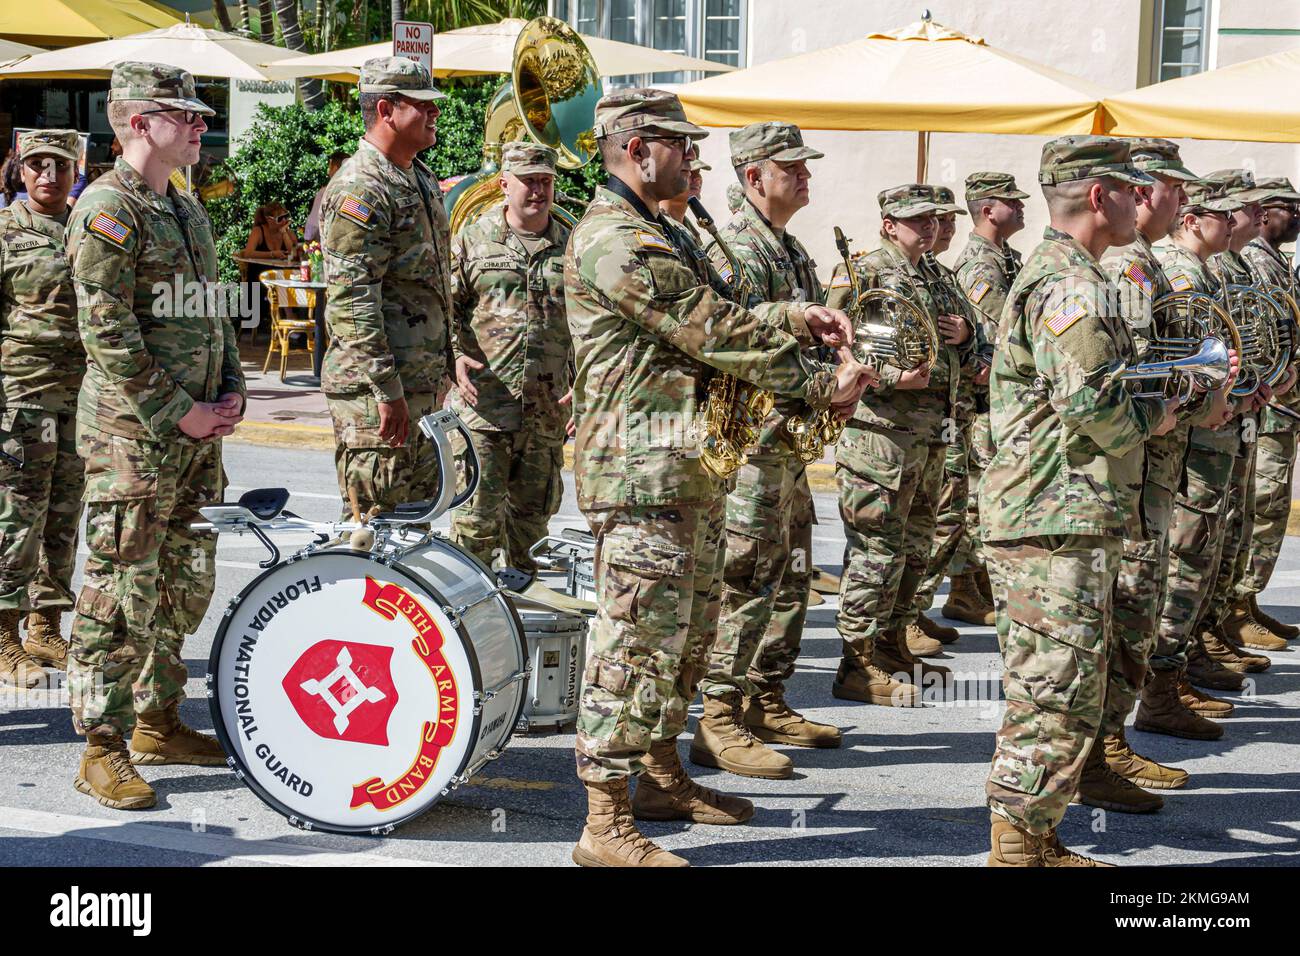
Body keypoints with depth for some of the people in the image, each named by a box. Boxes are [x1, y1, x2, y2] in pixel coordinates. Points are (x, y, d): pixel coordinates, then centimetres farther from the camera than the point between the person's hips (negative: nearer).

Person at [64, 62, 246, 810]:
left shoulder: (188, 211, 17)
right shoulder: (108, 210, -11)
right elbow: (108, 333, -17)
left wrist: (230, 393, 8)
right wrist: (178, 413, -16)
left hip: (199, 429, 9)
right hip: (132, 434, -9)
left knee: (187, 584, 14)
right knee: (121, 590, -5)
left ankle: (158, 722, 26)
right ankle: (103, 750, 1)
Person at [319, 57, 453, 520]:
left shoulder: (422, 181, 16)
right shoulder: (360, 190, -15)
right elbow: (350, 300, -21)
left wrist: (440, 369, 24)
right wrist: (386, 390, -23)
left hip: (422, 384, 10)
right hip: (375, 391, -10)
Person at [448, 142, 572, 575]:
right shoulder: (473, 239, 5)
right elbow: (445, 307, 5)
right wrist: (455, 356, -11)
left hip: (547, 410, 3)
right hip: (483, 404, -3)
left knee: (533, 512, 12)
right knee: (479, 511, -8)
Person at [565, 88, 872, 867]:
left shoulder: (659, 234, 21)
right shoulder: (616, 240, -15)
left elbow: (720, 318, 18)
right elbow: (716, 335, -17)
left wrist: (796, 315, -1)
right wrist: (823, 386, -11)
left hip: (689, 466, 11)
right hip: (644, 469, -11)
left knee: (690, 628, 18)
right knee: (641, 635, -10)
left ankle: (662, 776, 31)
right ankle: (607, 823, -6)